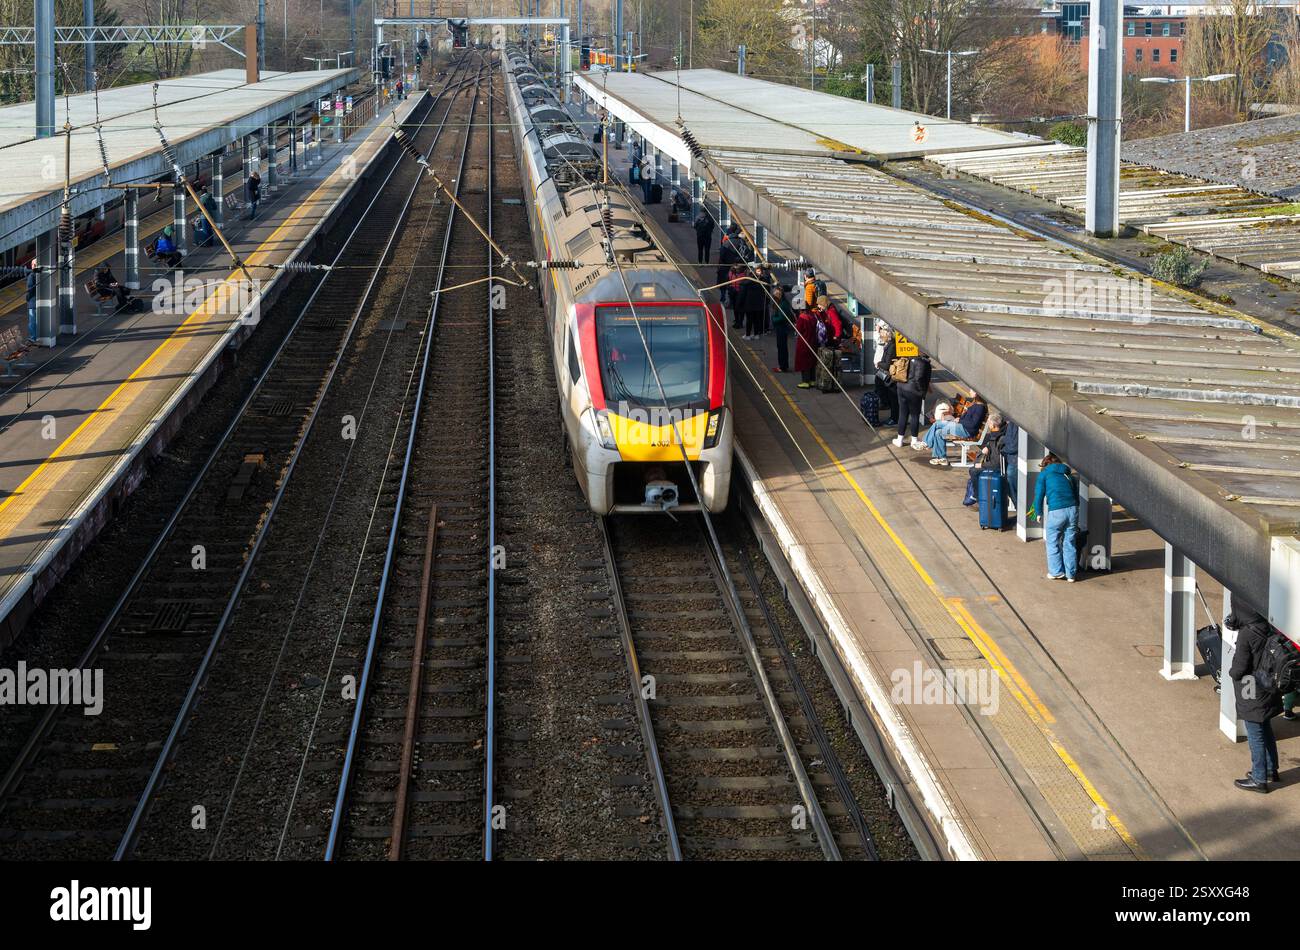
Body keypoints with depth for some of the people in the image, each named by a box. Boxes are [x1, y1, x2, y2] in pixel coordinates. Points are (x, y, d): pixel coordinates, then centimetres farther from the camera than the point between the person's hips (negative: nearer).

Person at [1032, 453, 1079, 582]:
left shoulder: (1044, 474, 11)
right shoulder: (1068, 475, 24)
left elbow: (1039, 495, 6)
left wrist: (1038, 513, 17)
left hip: (1056, 512, -4)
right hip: (1072, 509, 4)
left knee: (1053, 542, 12)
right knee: (1069, 543, 12)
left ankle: (1056, 572, 14)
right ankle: (1070, 574, 14)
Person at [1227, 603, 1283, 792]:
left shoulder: (1246, 635, -27)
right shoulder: (1267, 628, -4)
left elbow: (1239, 669, -24)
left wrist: (1231, 672, 2)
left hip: (1253, 695, -8)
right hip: (1268, 690, 8)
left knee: (1255, 736, 5)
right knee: (1266, 729, 24)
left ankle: (1259, 779, 16)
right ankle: (1270, 770, 38)